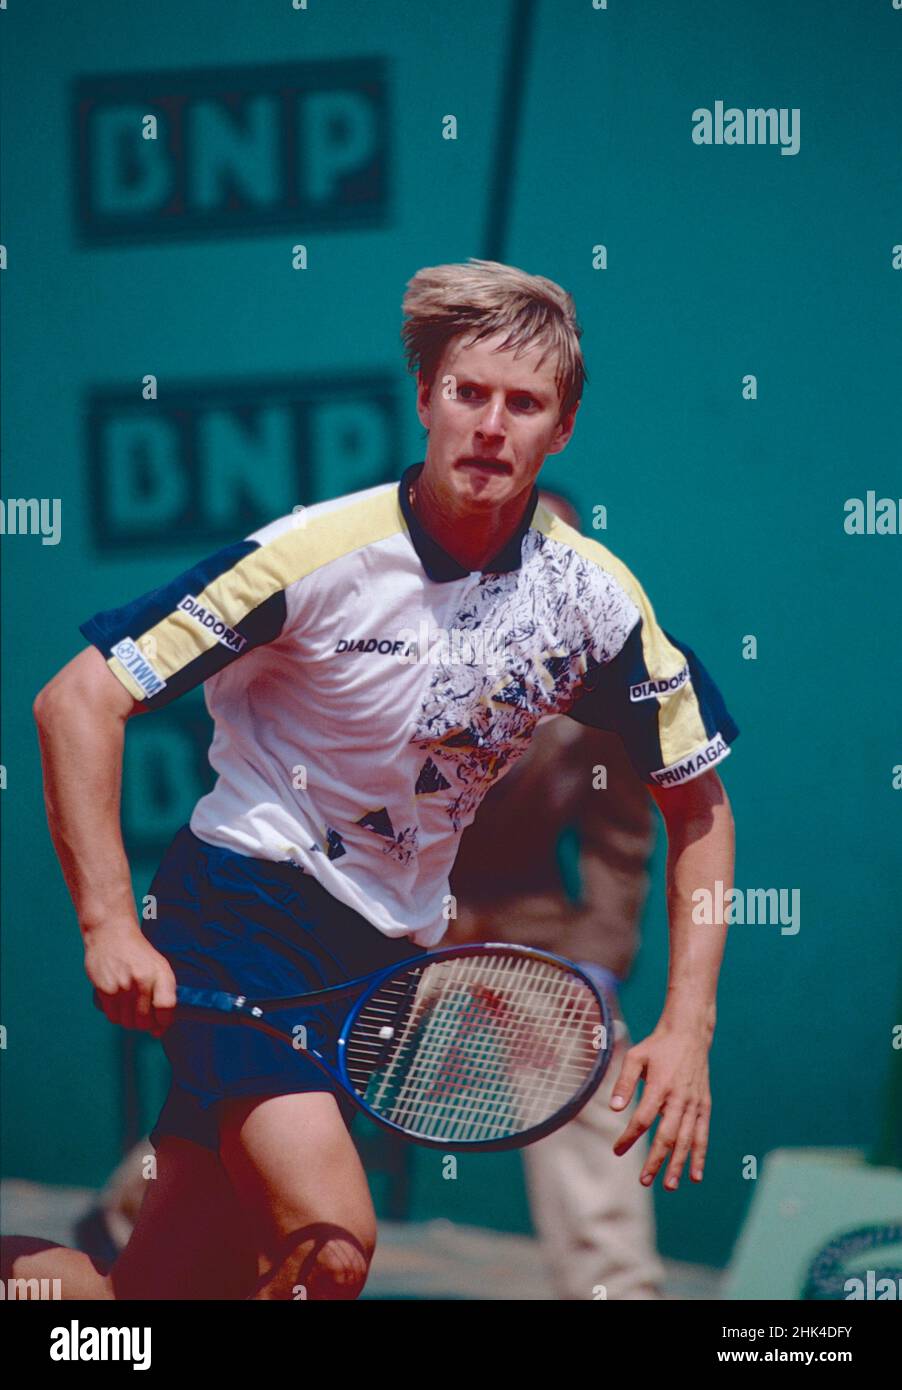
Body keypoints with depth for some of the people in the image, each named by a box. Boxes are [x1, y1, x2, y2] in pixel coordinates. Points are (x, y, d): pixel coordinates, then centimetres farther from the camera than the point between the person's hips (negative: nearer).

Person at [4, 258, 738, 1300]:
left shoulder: (596, 596, -5)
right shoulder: (318, 551, -17)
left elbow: (699, 802, 7)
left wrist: (687, 1027, -2)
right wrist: (108, 925, -21)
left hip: (390, 947, 5)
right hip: (247, 892, -5)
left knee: (170, 1285, -1)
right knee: (331, 1243, -25)